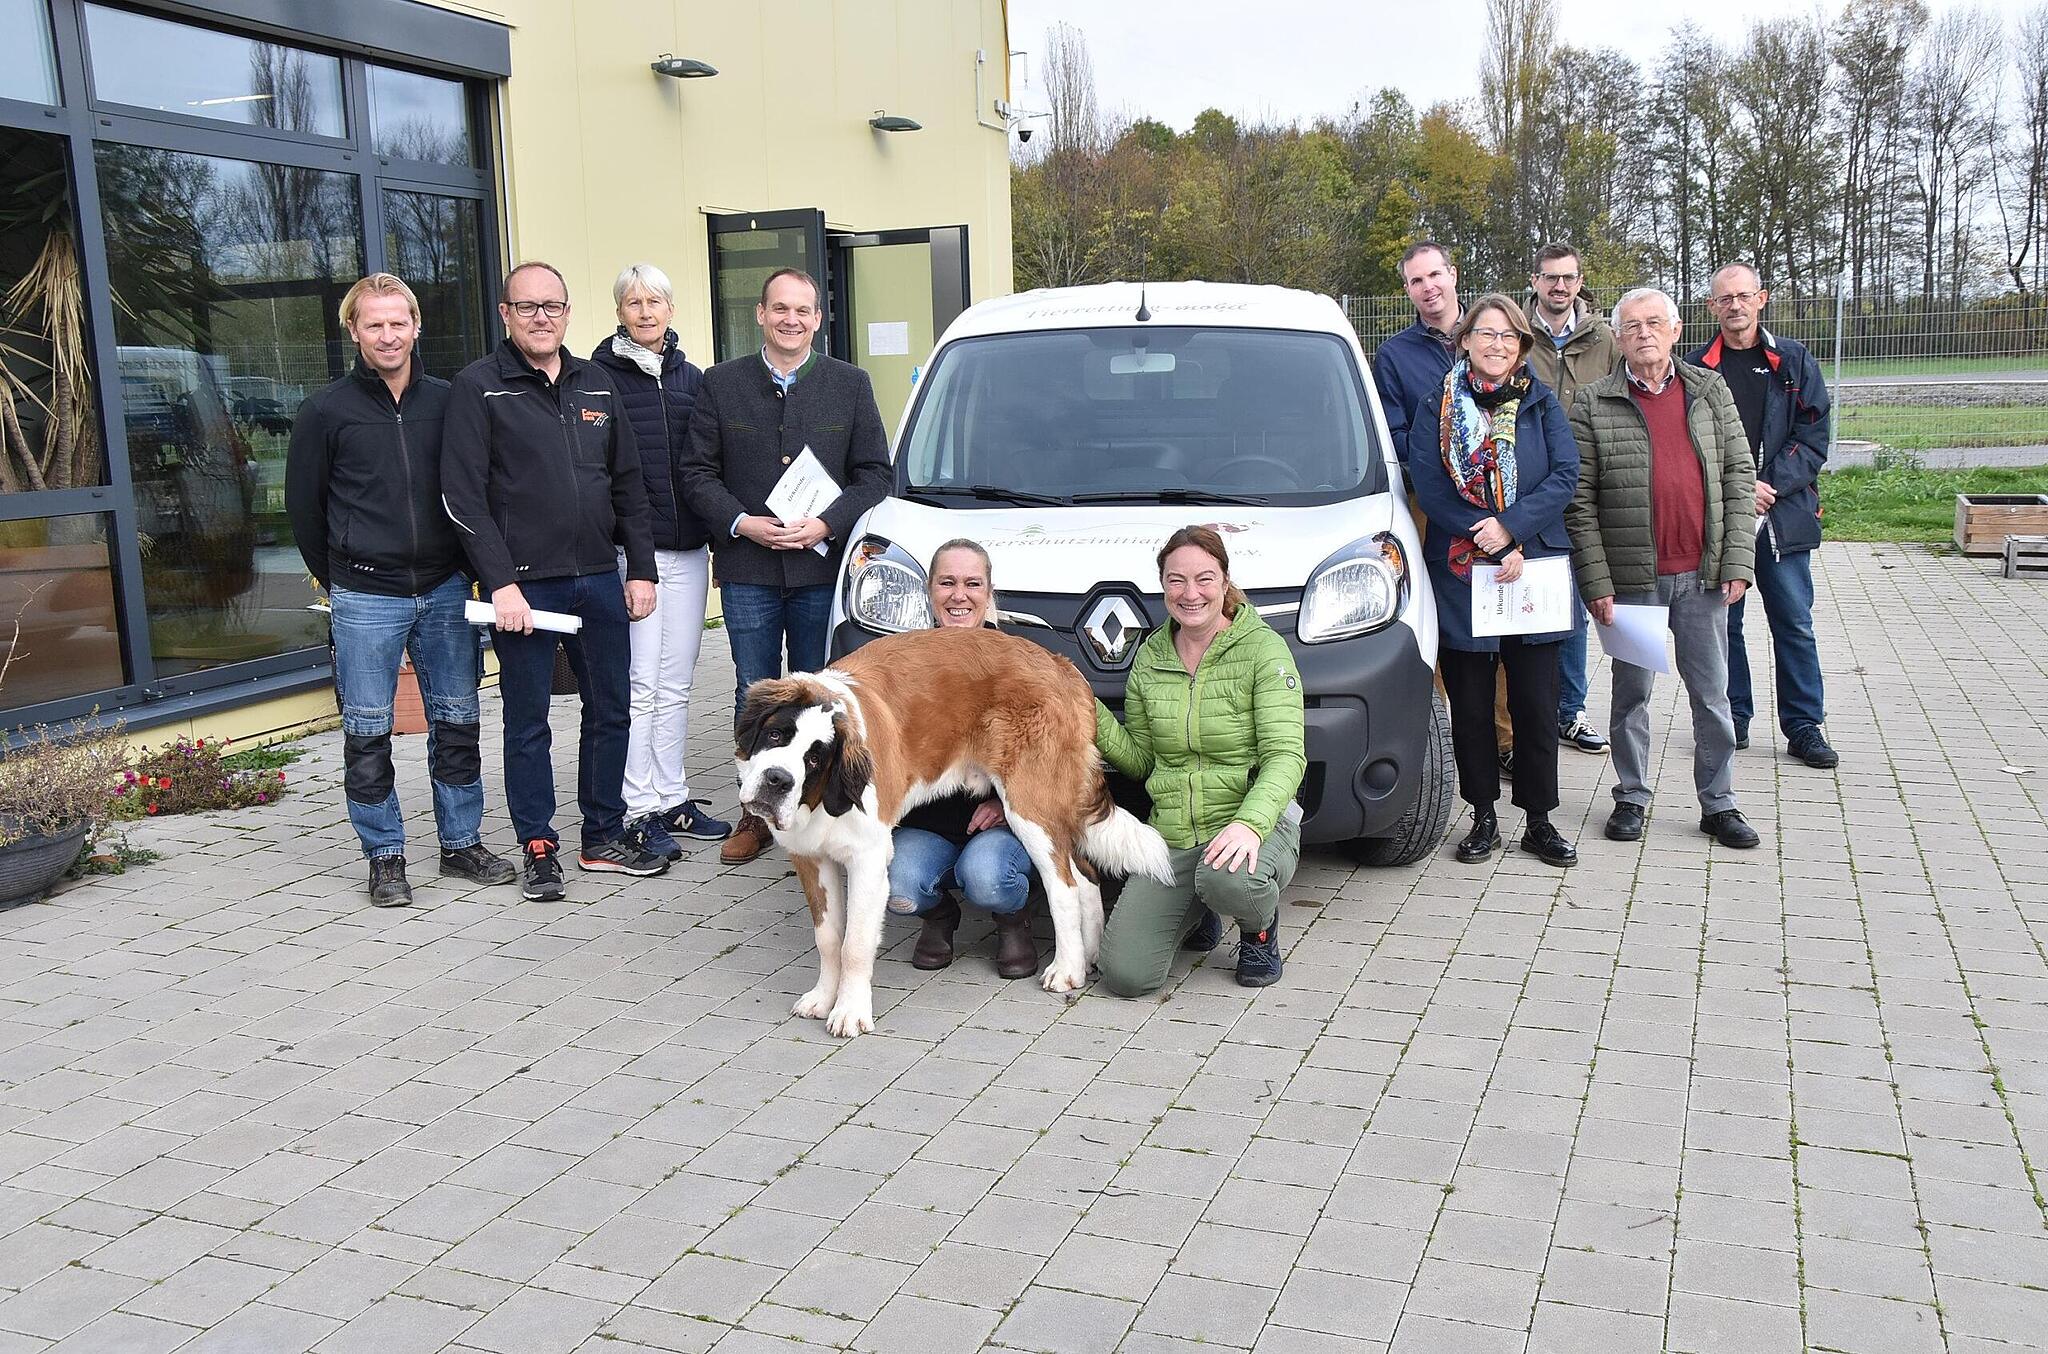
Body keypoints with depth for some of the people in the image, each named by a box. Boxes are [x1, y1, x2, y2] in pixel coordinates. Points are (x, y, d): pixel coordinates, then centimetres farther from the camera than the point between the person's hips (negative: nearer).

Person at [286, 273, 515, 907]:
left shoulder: (446, 401, 5)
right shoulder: (326, 411, -1)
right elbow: (304, 505, 6)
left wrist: (465, 568, 9)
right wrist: (340, 579, 10)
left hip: (444, 591, 2)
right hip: (365, 599, -2)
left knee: (456, 723, 9)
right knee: (368, 733, 3)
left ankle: (461, 843, 21)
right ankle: (385, 857, 15)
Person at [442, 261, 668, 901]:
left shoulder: (598, 384, 12)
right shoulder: (478, 387, -3)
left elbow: (629, 484, 15)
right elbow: (464, 496, -9)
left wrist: (641, 569, 8)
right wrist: (501, 583, -16)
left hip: (600, 580, 5)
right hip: (524, 585, -5)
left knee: (610, 712, 10)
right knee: (528, 723, 5)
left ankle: (605, 836, 24)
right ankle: (539, 849, 17)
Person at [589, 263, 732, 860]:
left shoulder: (691, 378, 13)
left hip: (687, 551, 5)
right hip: (628, 550, -5)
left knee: (675, 685, 11)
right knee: (640, 686, -4)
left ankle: (673, 801, 20)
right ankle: (640, 812, 3)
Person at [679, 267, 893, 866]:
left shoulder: (850, 384, 6)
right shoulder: (721, 384, 5)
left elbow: (874, 472, 4)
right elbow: (697, 473, 4)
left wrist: (826, 524, -11)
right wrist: (741, 523, -11)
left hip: (822, 565, 0)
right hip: (746, 571, 0)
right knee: (755, 696, 8)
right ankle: (757, 812, 19)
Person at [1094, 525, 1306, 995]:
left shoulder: (1262, 647, -7)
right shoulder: (1149, 658, 8)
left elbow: (1285, 756, -15)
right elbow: (1141, 761, 12)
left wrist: (1250, 823, -33)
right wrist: (1094, 719, -5)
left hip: (1255, 822, -4)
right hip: (1171, 835, 4)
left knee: (1227, 879, -41)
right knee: (1125, 975, -14)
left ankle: (1260, 926, 0)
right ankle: (1198, 910, 20)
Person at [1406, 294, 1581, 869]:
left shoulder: (1540, 403, 7)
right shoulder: (1436, 407, 3)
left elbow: (1566, 474, -3)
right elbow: (1429, 486, -6)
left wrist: (1510, 527, -17)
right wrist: (1489, 545, -13)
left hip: (1534, 571, 1)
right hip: (1460, 577, 0)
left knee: (1535, 705, 3)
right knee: (1470, 705, 6)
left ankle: (1539, 821, 16)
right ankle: (1484, 818, 20)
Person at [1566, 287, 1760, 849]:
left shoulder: (1710, 392, 7)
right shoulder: (1593, 405, -2)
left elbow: (1739, 477, 6)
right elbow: (1579, 501, -4)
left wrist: (1737, 562, -2)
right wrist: (1597, 583, -9)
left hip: (1702, 573, 2)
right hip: (1632, 577, -2)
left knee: (1712, 693, 9)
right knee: (1632, 692, 10)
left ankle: (1719, 803, 21)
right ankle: (1631, 797, 24)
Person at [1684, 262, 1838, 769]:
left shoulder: (1794, 361, 5)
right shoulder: (1696, 367, 4)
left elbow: (1813, 438, 1)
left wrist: (1769, 488, -11)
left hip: (1783, 515, 0)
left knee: (1794, 624, 4)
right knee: (1722, 621, 7)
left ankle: (1805, 726, 13)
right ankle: (1733, 720, 19)